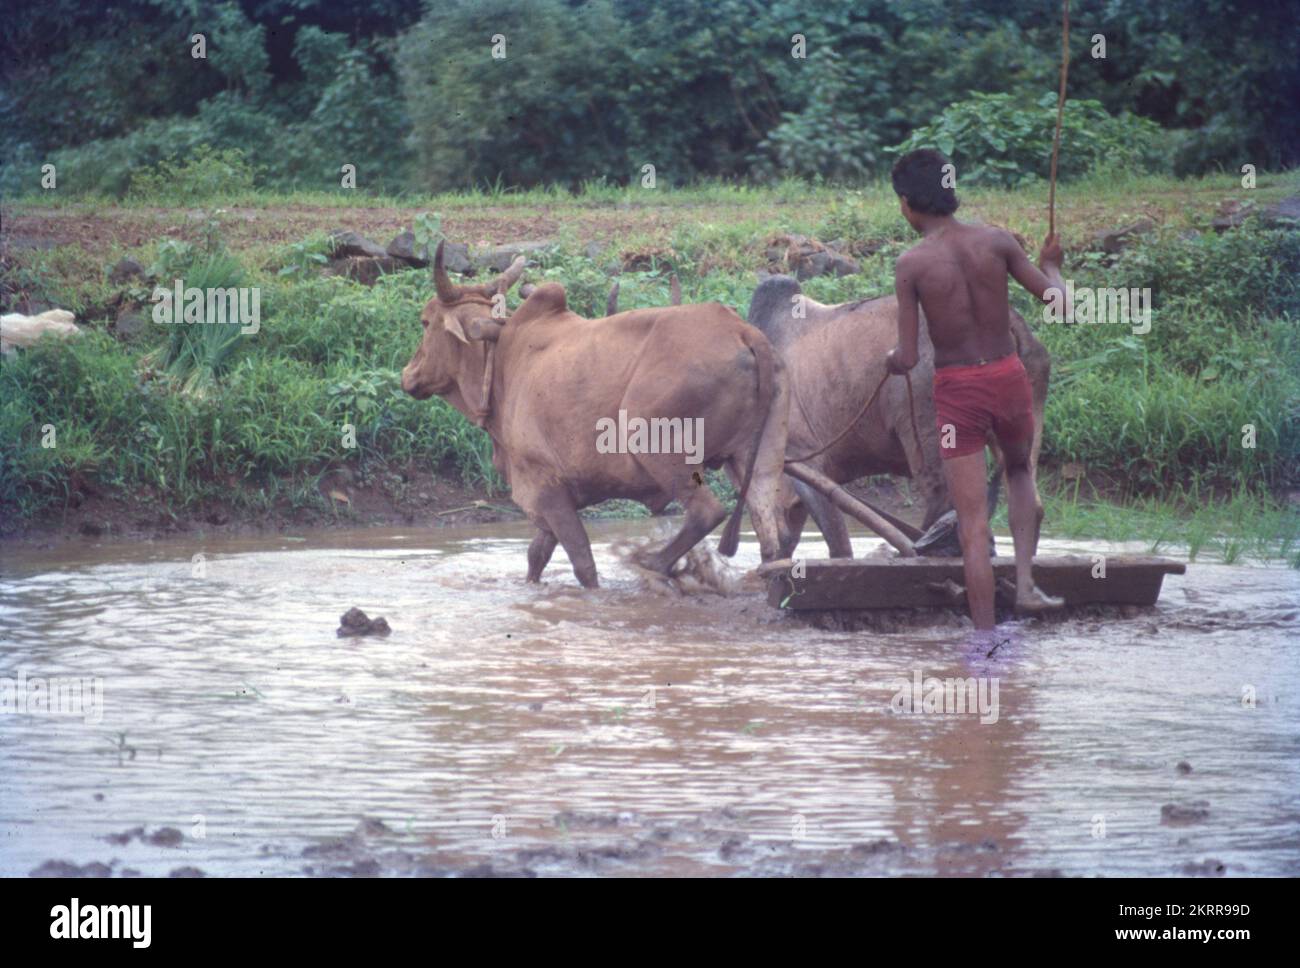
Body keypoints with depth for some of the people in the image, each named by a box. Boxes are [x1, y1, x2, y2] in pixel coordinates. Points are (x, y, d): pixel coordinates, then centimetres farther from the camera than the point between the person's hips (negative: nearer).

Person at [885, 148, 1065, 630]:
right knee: (1019, 469, 32)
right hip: (1007, 375, 3)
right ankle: (1025, 582, 16)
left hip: (957, 390, -3)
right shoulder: (995, 241, -5)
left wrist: (890, 359, 14)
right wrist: (1050, 266, 21)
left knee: (973, 522, 4)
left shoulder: (911, 264, -12)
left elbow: (906, 359, -10)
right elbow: (1056, 300, -1)